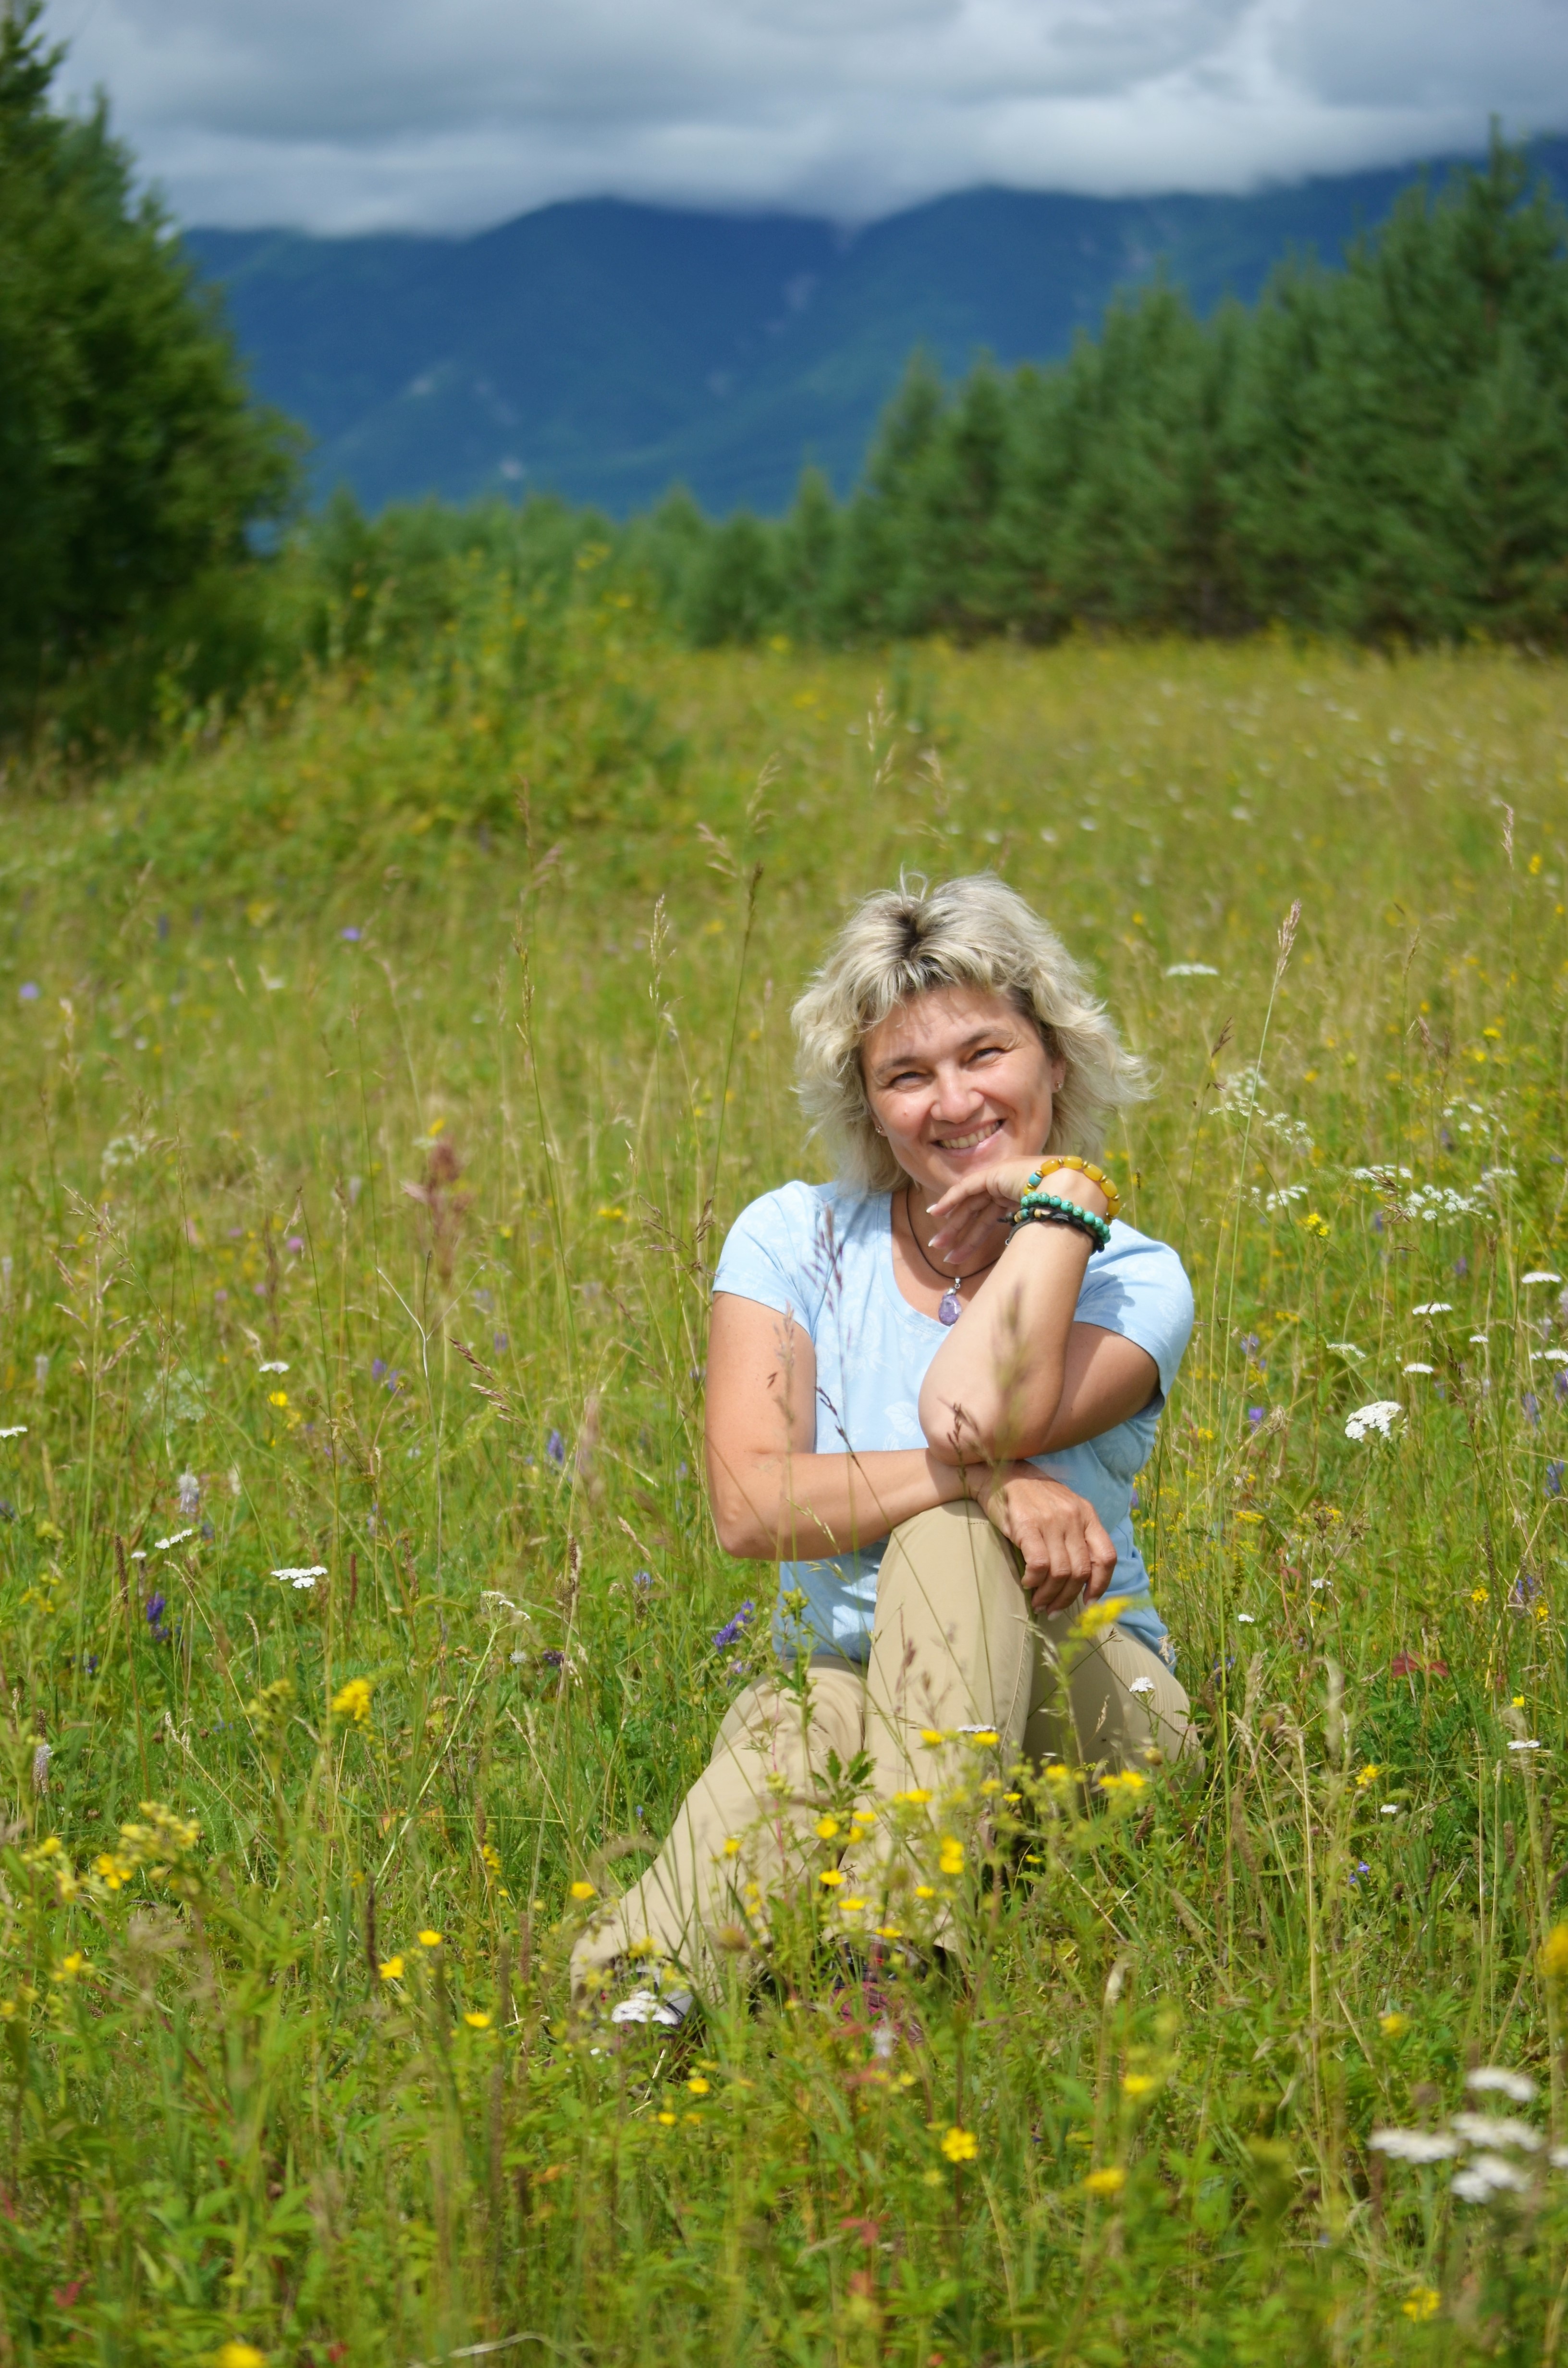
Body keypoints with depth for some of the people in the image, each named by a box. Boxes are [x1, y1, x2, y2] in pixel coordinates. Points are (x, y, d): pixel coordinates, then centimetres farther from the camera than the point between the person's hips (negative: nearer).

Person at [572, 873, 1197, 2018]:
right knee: (783, 1738, -36)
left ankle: (888, 1955, -41)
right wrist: (985, 1482, -27)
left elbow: (977, 1418, -24)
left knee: (947, 1539, -34)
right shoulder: (795, 1238, 3)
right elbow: (749, 1503, -13)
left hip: (1080, 1707, 0)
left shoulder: (1133, 1281, -2)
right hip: (840, 1688, 1)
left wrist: (1062, 1193, -13)